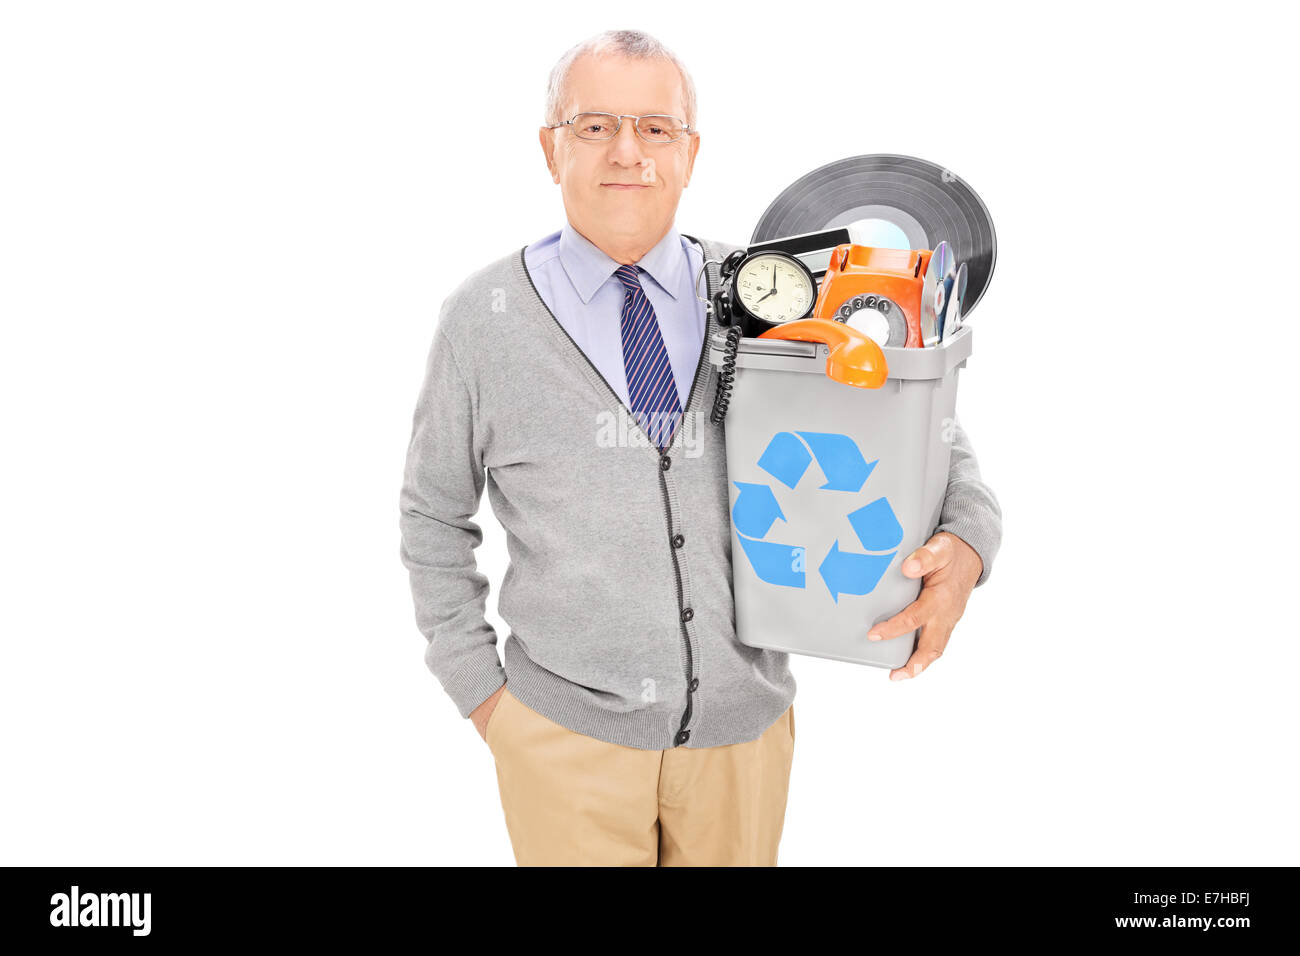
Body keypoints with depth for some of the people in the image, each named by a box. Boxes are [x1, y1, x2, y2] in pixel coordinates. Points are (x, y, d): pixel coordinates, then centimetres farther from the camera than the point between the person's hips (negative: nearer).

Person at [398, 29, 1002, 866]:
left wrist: (966, 541, -15)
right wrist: (479, 689, 2)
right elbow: (435, 518, 4)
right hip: (567, 734, -2)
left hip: (744, 731, 2)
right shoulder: (483, 320, -7)